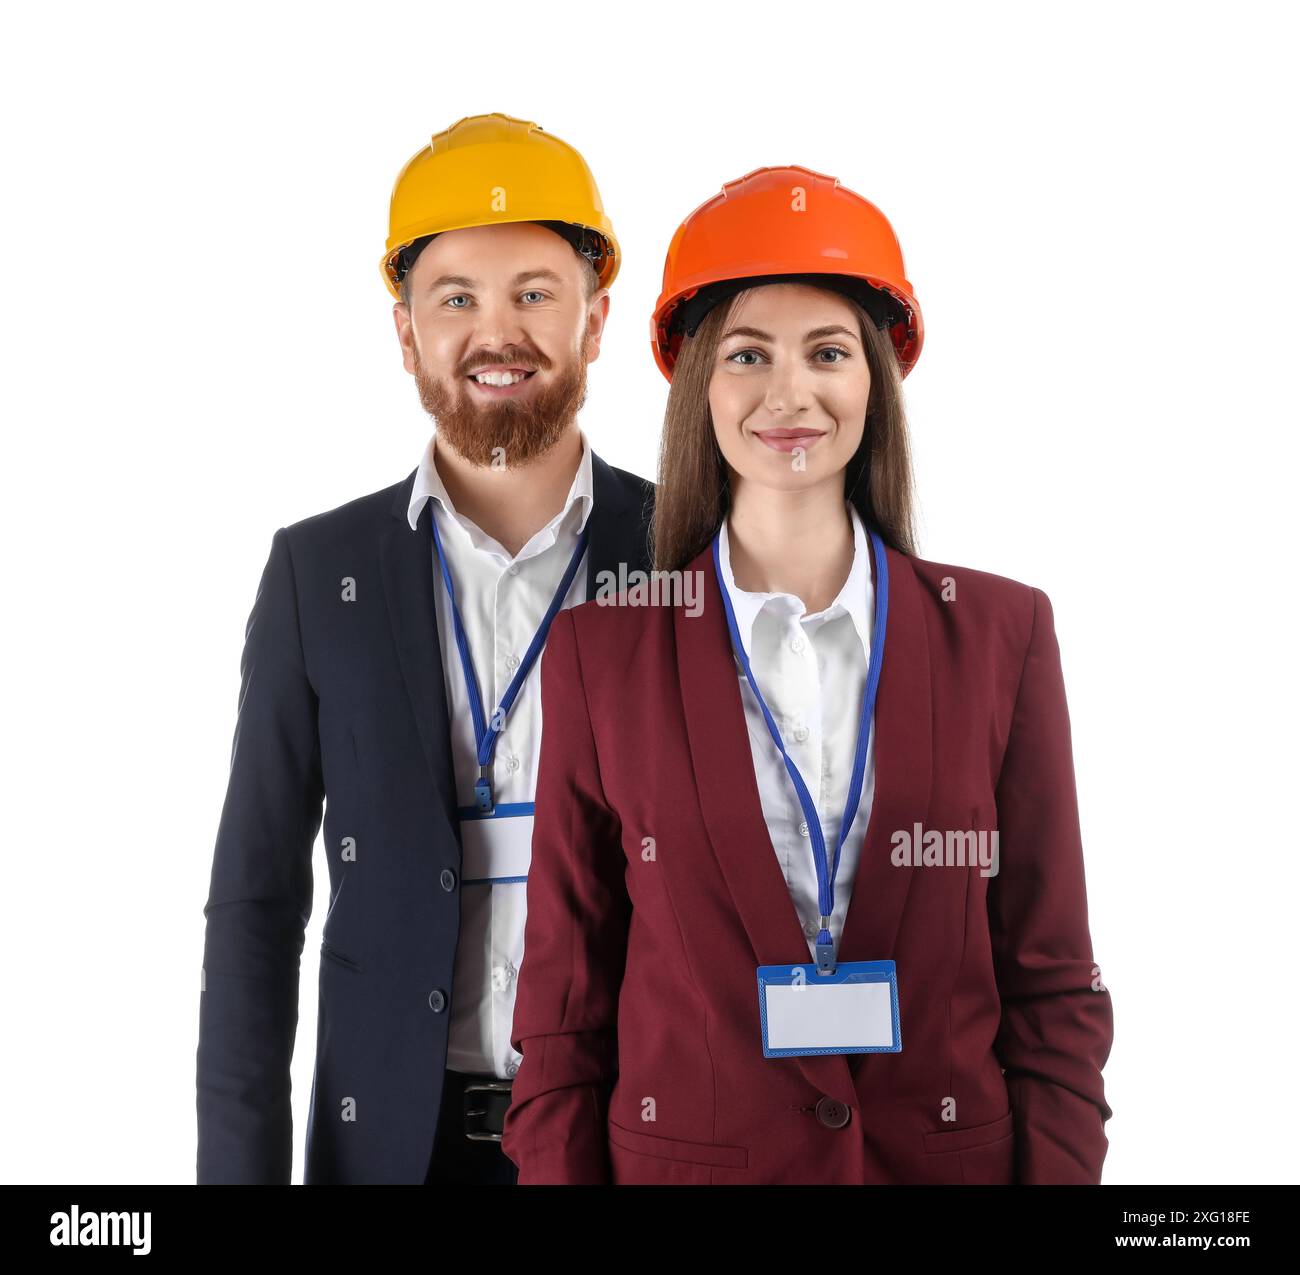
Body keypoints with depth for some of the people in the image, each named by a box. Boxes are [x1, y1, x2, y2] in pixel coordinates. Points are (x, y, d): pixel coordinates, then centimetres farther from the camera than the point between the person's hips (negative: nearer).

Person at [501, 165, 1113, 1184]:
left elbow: (1052, 986, -1)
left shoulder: (1003, 633, -3)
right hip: (682, 1156, 0)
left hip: (954, 1153, 1)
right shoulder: (599, 651, -5)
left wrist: (1059, 1166, -8)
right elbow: (565, 1001, -2)